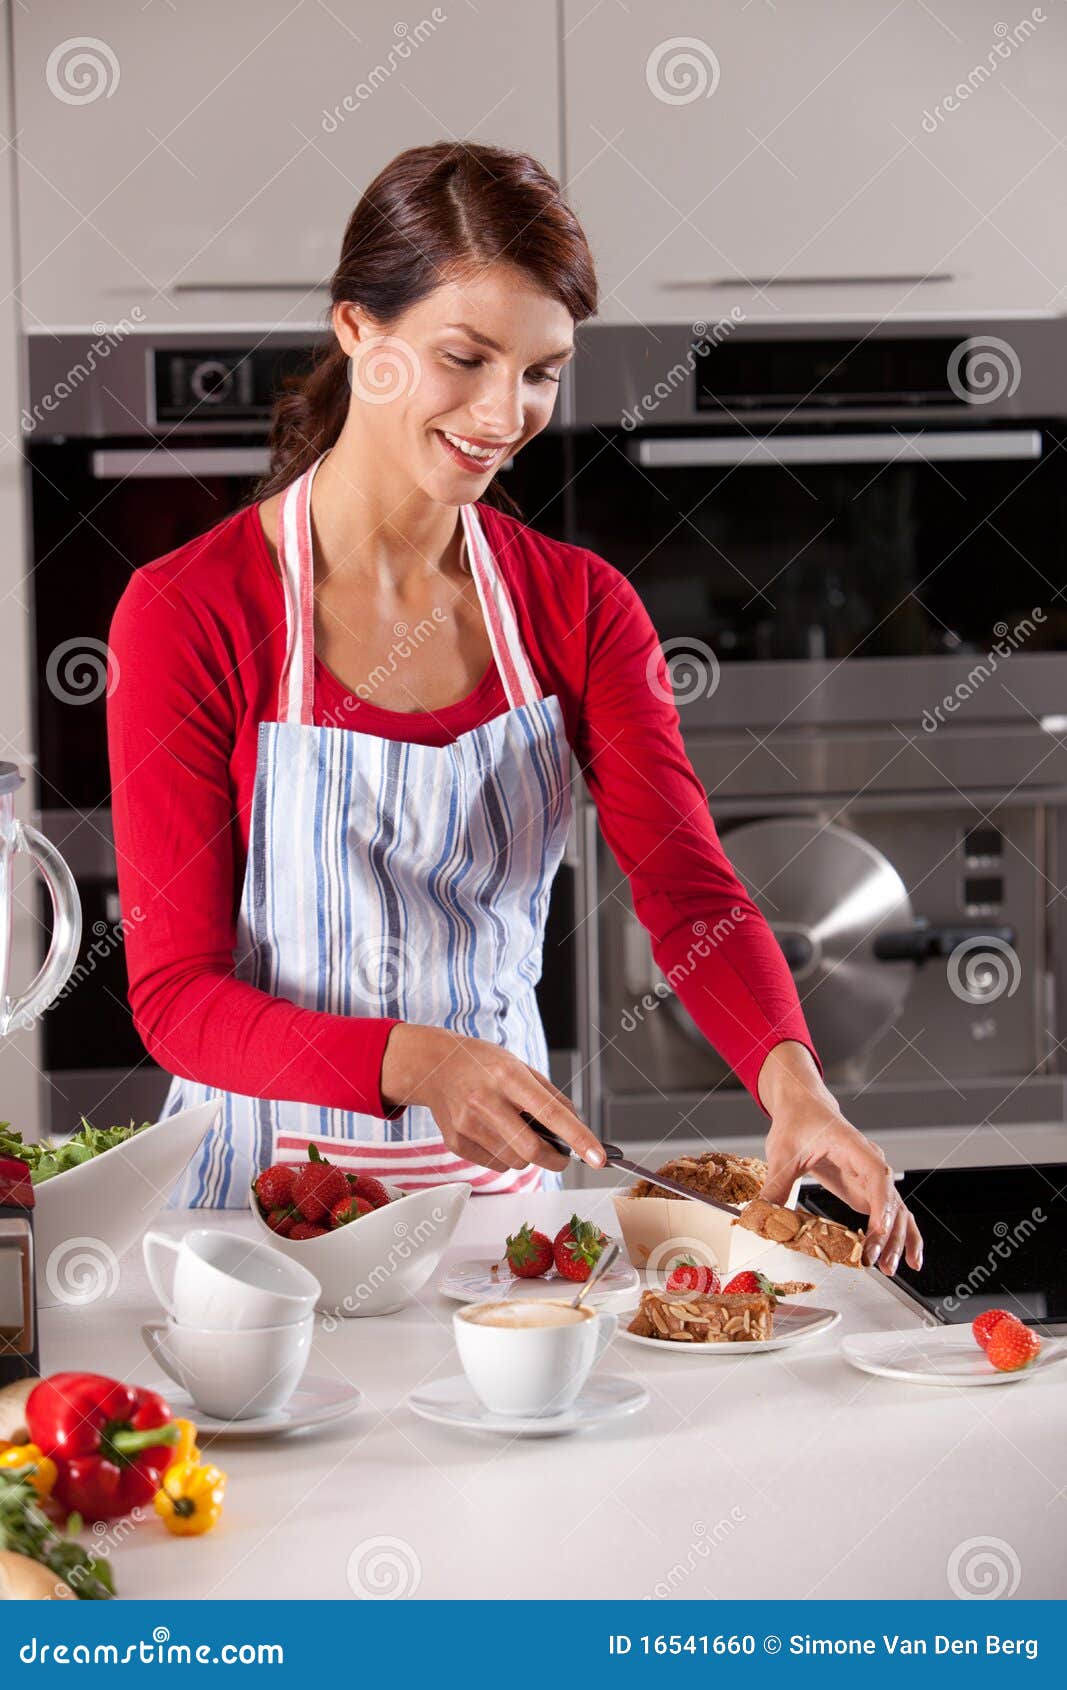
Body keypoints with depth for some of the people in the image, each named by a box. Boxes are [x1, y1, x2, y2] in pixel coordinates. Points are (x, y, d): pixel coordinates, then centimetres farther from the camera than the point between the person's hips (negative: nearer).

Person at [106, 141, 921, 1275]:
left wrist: (792, 1078, -28)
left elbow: (690, 893, -7)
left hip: (503, 1182, 3)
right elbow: (177, 995, -11)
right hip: (273, 1181, -2)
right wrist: (414, 1062, -28)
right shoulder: (184, 615, -10)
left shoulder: (579, 606, 4)